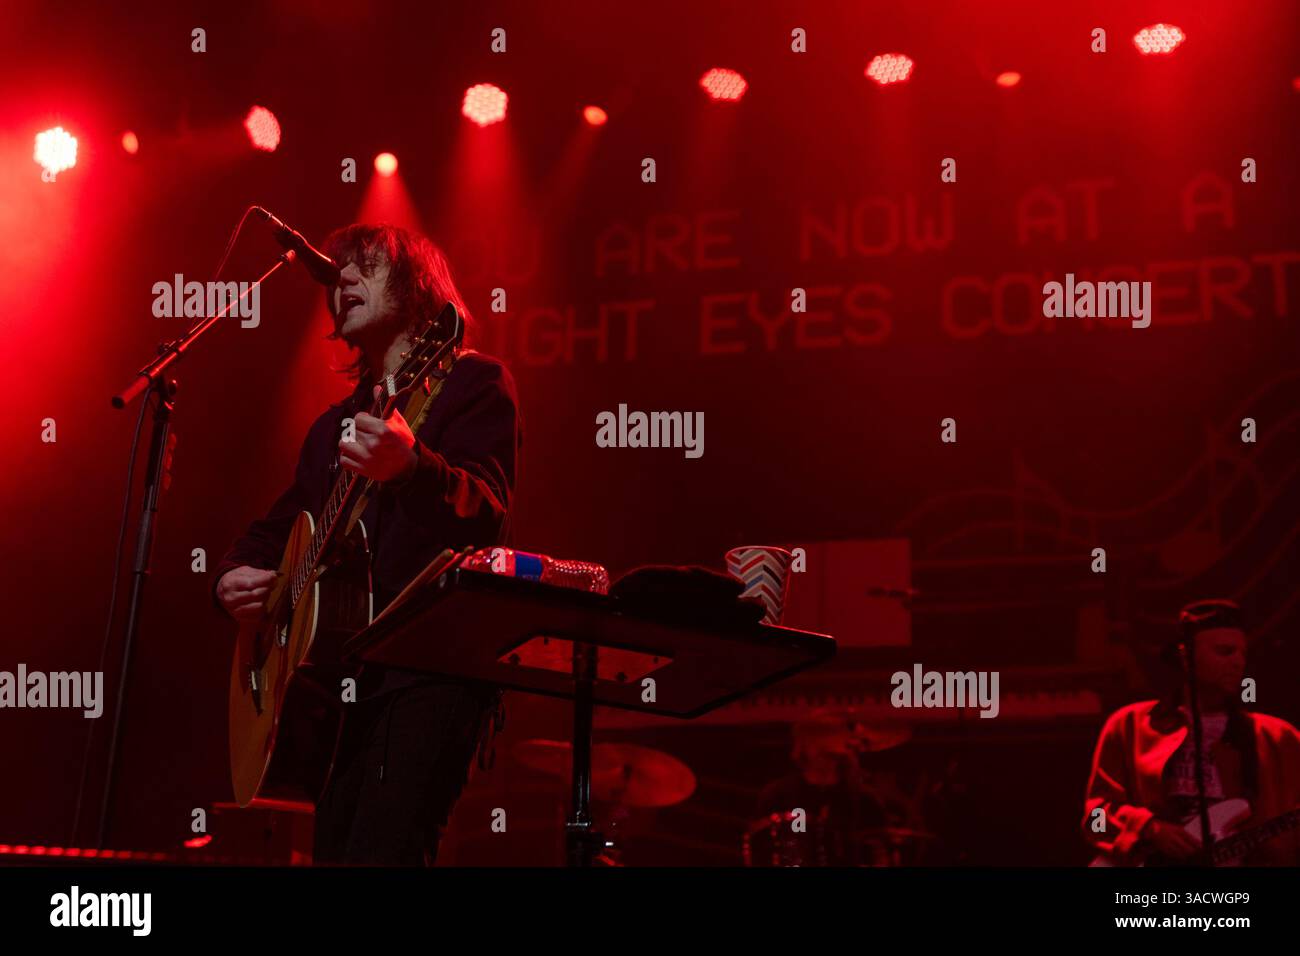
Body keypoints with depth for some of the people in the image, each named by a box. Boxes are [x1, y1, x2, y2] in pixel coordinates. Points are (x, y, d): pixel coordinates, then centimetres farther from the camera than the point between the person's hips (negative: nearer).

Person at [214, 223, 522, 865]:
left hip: (433, 671, -7)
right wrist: (233, 578, 6)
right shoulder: (335, 424, 23)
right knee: (331, 849, 2)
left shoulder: (472, 383, 1)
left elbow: (485, 515, -16)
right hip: (342, 678, 7)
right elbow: (276, 528, 29)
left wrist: (410, 466, -37)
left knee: (383, 851, -23)